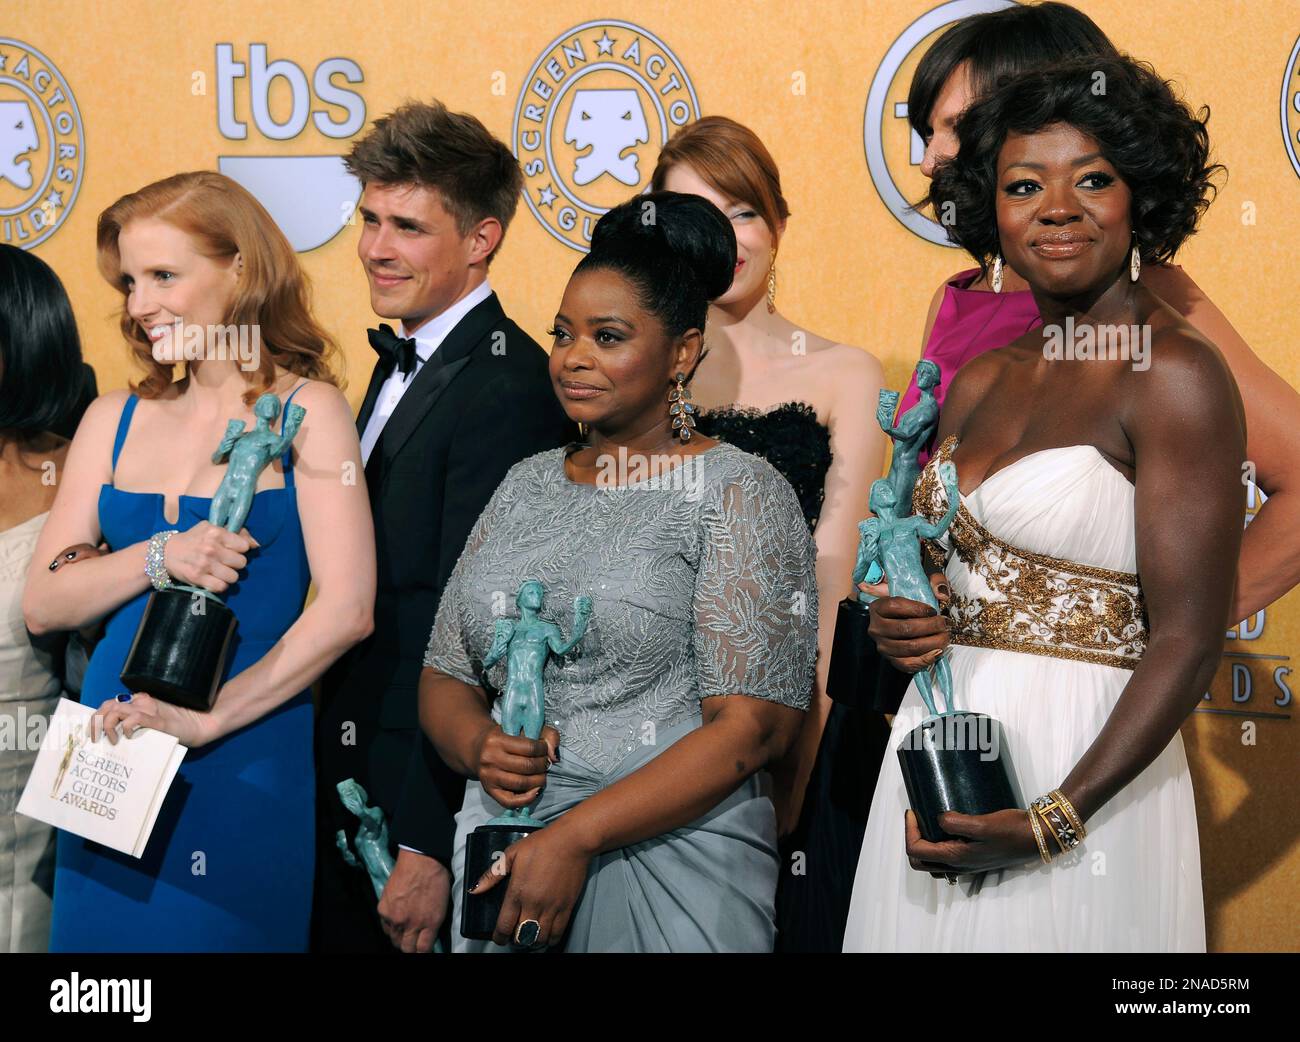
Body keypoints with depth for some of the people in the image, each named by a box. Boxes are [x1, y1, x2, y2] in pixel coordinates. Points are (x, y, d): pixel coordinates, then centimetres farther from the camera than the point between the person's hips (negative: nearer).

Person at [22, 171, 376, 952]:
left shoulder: (306, 411, -3)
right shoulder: (114, 420, 9)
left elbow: (347, 608, -12)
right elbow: (42, 605, 4)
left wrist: (208, 717, -16)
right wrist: (158, 558, -12)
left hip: (245, 764, -4)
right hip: (112, 751, 4)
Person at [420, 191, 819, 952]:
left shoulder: (739, 491, -7)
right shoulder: (528, 484, 10)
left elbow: (756, 725, -14)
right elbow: (445, 673, 12)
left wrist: (577, 837, -19)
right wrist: (480, 746, -10)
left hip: (670, 877, -5)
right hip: (503, 861, 5)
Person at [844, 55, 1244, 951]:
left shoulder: (1175, 373, -12)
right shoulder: (981, 381, 9)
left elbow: (1188, 641, -16)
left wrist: (1054, 822, -21)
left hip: (1080, 765, -6)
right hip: (936, 746, 6)